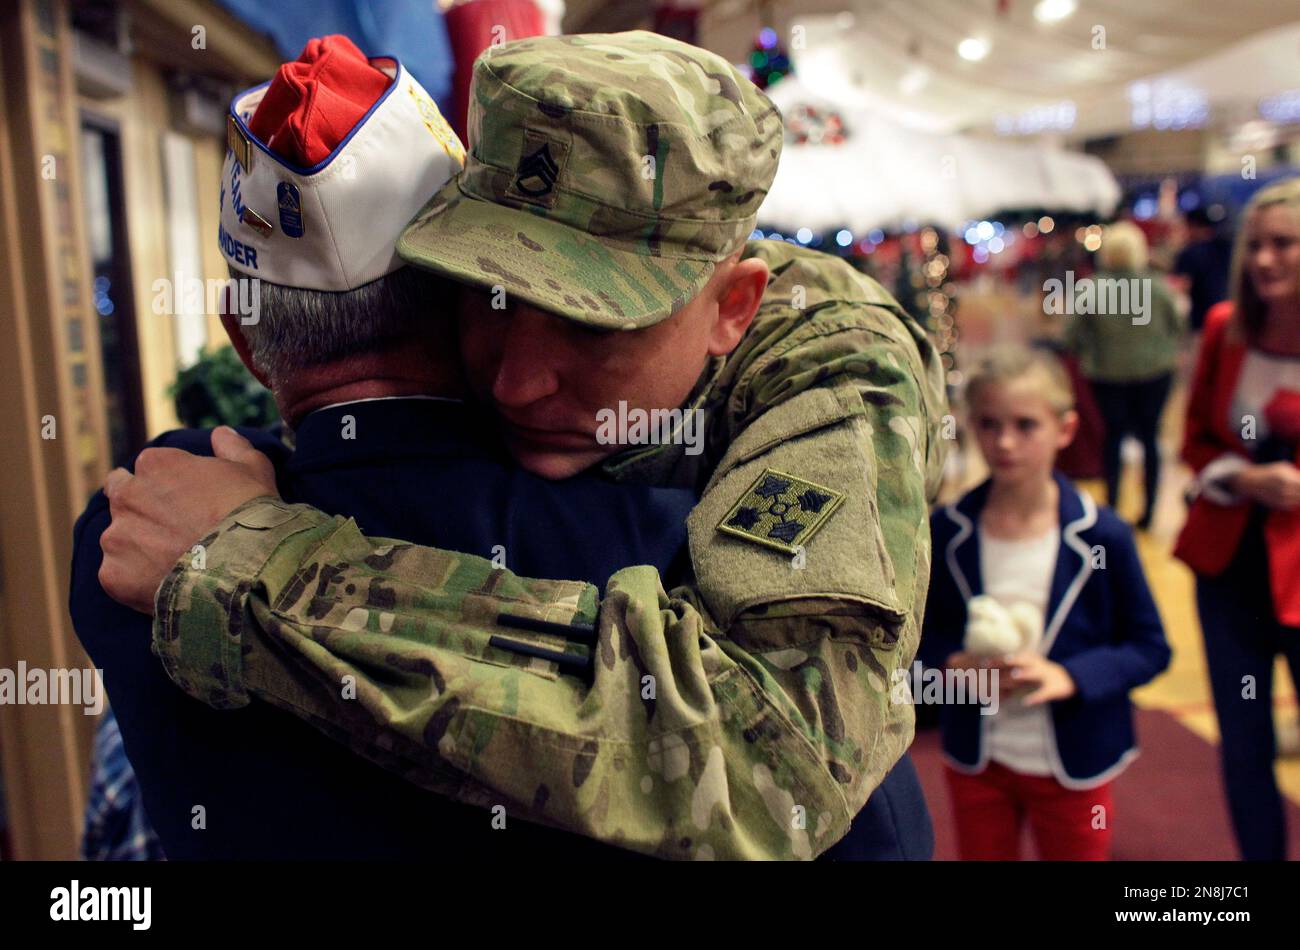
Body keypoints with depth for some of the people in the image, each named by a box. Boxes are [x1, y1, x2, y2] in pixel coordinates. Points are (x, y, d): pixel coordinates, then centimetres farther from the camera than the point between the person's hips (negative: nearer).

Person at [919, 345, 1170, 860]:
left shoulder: (1101, 535, -14)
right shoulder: (946, 530, -9)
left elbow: (1150, 647, -7)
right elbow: (921, 628, 2)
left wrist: (1069, 677, -22)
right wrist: (951, 664, -19)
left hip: (1074, 767, -1)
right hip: (976, 760, 2)